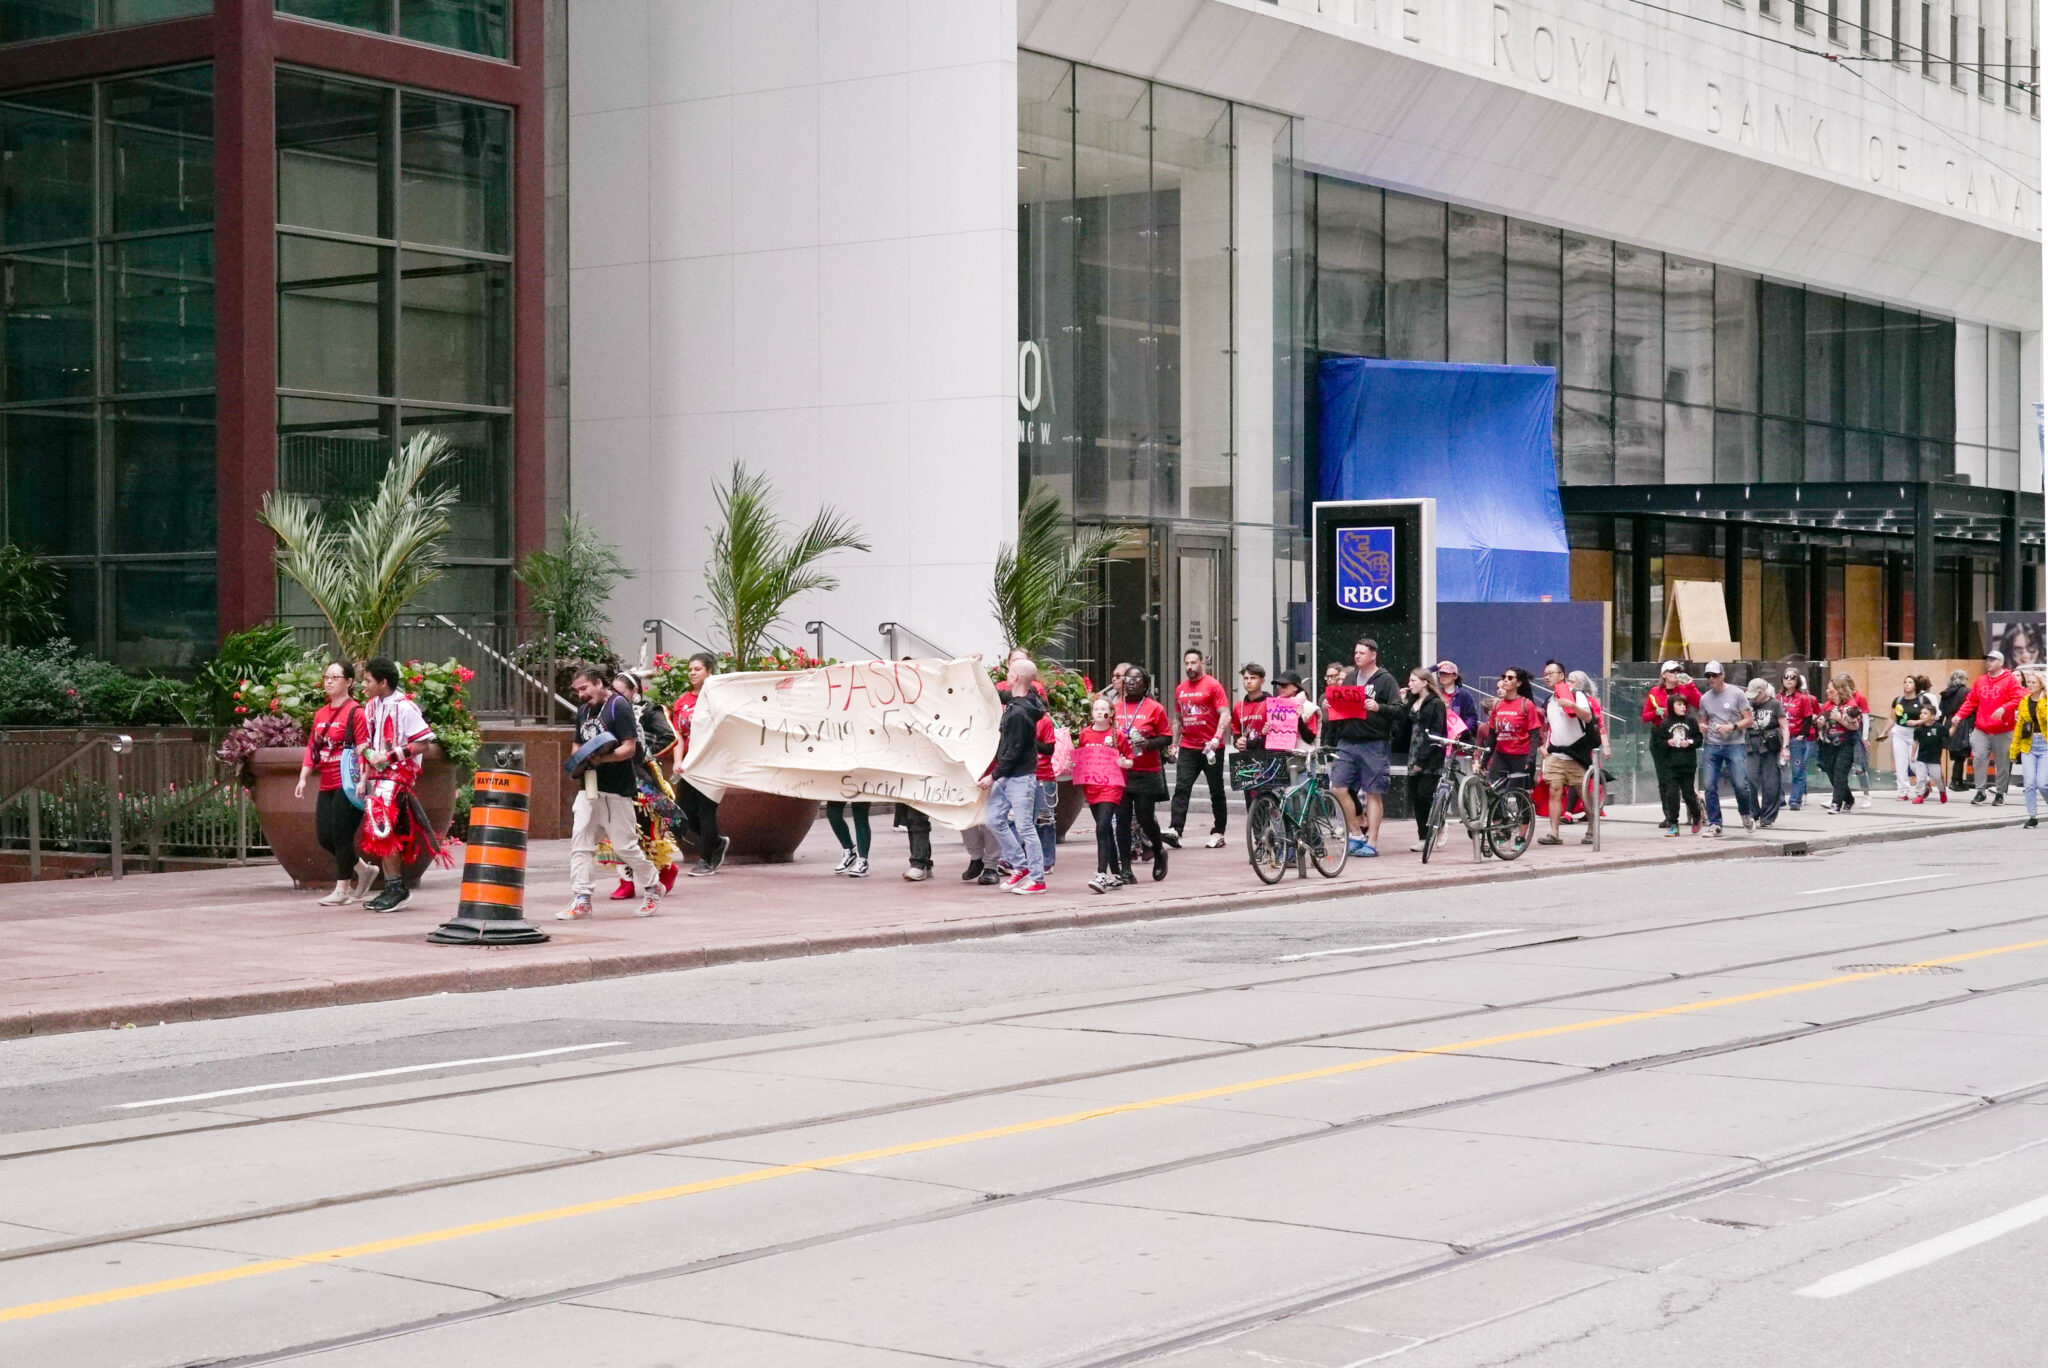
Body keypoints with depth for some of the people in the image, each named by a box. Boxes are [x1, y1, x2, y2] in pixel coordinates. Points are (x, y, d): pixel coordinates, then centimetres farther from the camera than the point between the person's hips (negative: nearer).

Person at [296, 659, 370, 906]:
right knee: (325, 837, 6)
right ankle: (363, 870, 24)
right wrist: (303, 778, 9)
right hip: (327, 786, 8)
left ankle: (342, 890, 5)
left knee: (340, 836, -6)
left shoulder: (355, 712, -7)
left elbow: (363, 749, -12)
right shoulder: (320, 714, 15)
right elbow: (312, 747, 18)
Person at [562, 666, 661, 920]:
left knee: (624, 845, 0)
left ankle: (652, 887, 20)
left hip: (617, 789, -7)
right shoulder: (583, 711, 15)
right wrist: (577, 764, 5)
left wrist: (601, 758, -26)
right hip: (588, 788, 7)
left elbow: (629, 748, -14)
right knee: (580, 842, -2)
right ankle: (581, 900, -1)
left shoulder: (619, 706, -9)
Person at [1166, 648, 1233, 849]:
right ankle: (1174, 831, -18)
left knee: (1216, 792, 6)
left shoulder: (1212, 685, -5)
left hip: (1211, 748, -4)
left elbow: (1225, 715, -11)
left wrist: (1217, 738, -24)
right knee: (1181, 789, -9)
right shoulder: (1180, 688, 12)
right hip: (1188, 748, 5)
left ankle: (1218, 833, 13)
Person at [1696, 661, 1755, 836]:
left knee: (1740, 784, -9)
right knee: (1709, 786, -3)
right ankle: (1714, 824, 6)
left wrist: (1733, 726, -16)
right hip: (1711, 746, 4)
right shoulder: (1705, 698, 13)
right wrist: (1702, 727, -2)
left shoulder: (1736, 694, 1)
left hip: (1734, 745, -4)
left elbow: (1748, 720, 1)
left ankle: (1746, 814, 19)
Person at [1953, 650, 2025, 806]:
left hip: (2002, 730, -4)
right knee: (1978, 758, -5)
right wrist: (1959, 715, 2)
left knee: (2003, 762, 3)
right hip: (1981, 730, 4)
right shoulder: (1980, 681, 12)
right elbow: (1971, 701, 14)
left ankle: (2000, 794, 13)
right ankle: (1980, 791, 4)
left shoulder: (2010, 680, -3)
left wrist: (2004, 708, -27)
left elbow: (2019, 699, -13)